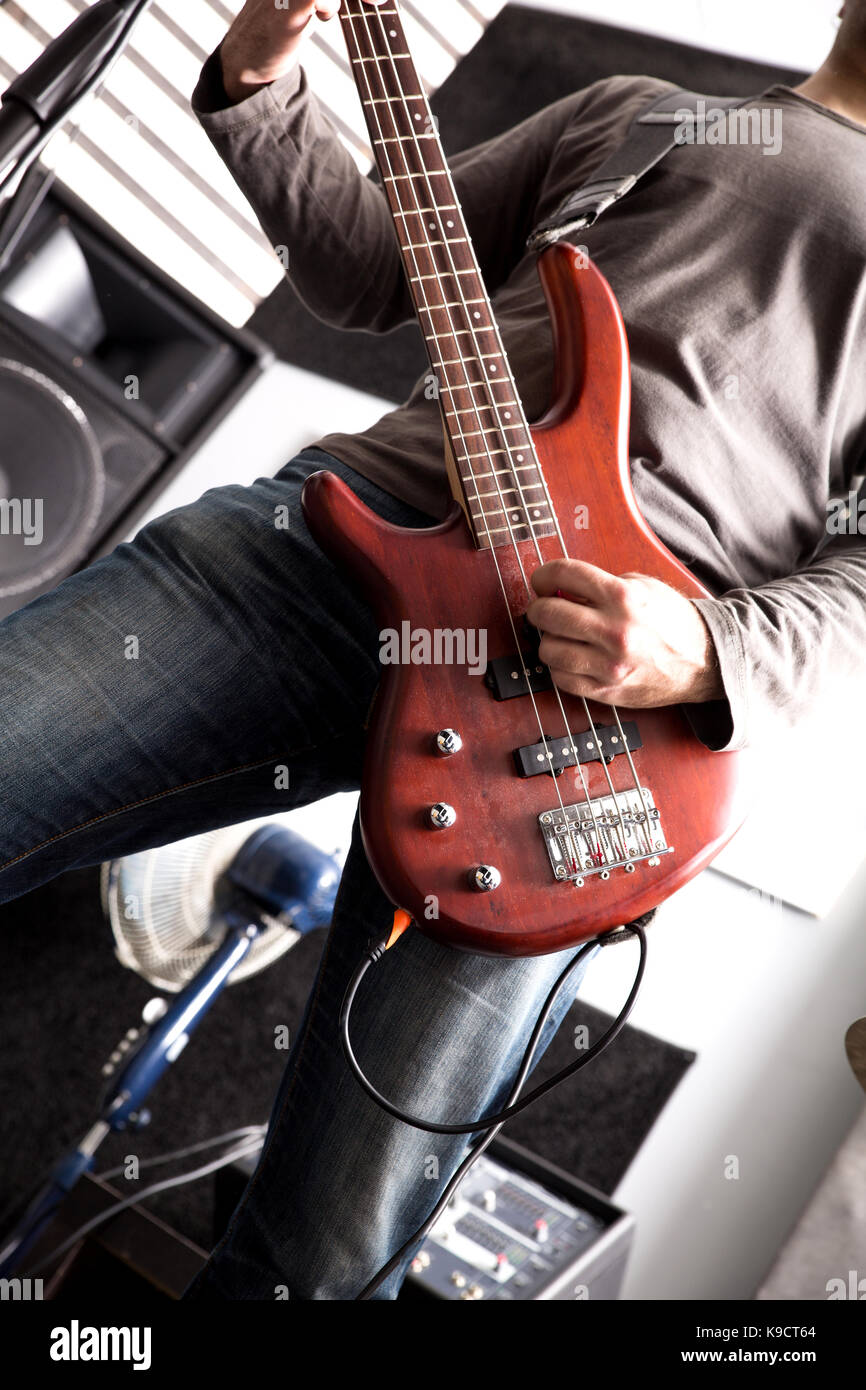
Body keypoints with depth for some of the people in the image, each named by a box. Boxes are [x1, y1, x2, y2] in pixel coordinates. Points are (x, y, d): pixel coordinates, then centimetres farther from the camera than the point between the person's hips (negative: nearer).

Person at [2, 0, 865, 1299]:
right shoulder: (636, 111, 29)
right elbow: (367, 270, 27)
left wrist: (716, 655, -12)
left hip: (586, 694, -2)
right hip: (355, 522, 3)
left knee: (325, 1250, -7)